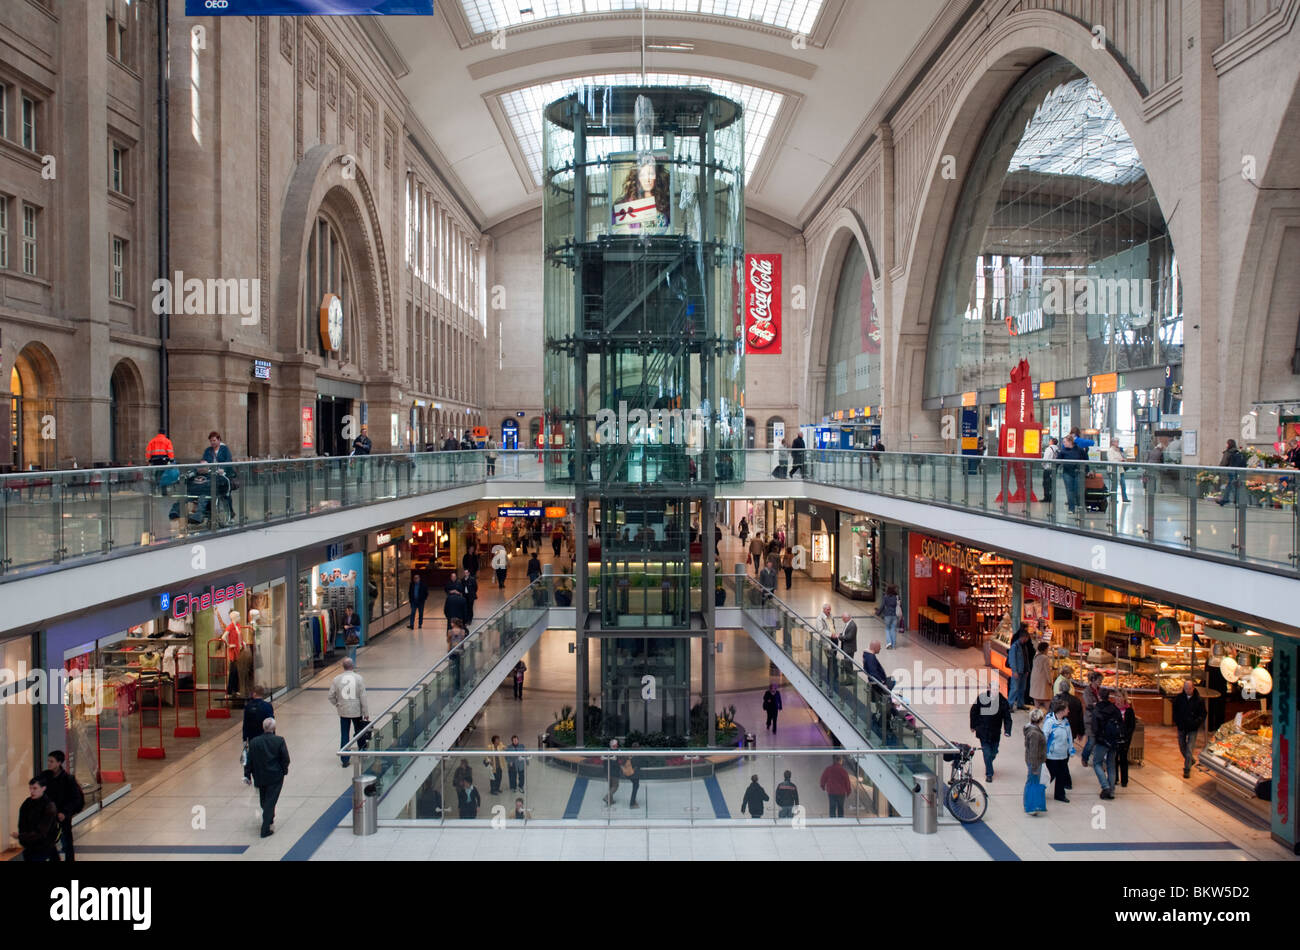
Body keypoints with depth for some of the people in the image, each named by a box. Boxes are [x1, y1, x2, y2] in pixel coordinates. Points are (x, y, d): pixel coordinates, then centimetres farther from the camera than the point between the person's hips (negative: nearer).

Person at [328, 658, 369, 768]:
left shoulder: (337, 679, -6)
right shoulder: (358, 678, -10)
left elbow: (330, 696, -3)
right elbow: (363, 697, -9)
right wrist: (366, 713, -3)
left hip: (343, 712, 1)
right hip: (357, 711, -1)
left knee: (344, 736, 8)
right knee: (359, 734, 17)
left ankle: (345, 760, 10)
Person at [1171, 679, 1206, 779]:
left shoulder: (1199, 700, -9)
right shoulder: (1179, 698, -2)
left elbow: (1203, 715, -3)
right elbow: (1175, 711, 8)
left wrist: (1195, 723, -16)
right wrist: (1177, 721, -4)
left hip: (1193, 728, -3)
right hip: (1181, 727, 3)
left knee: (1189, 749, -6)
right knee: (1182, 747, 14)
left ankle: (1187, 769, -1)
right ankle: (1190, 761, 38)